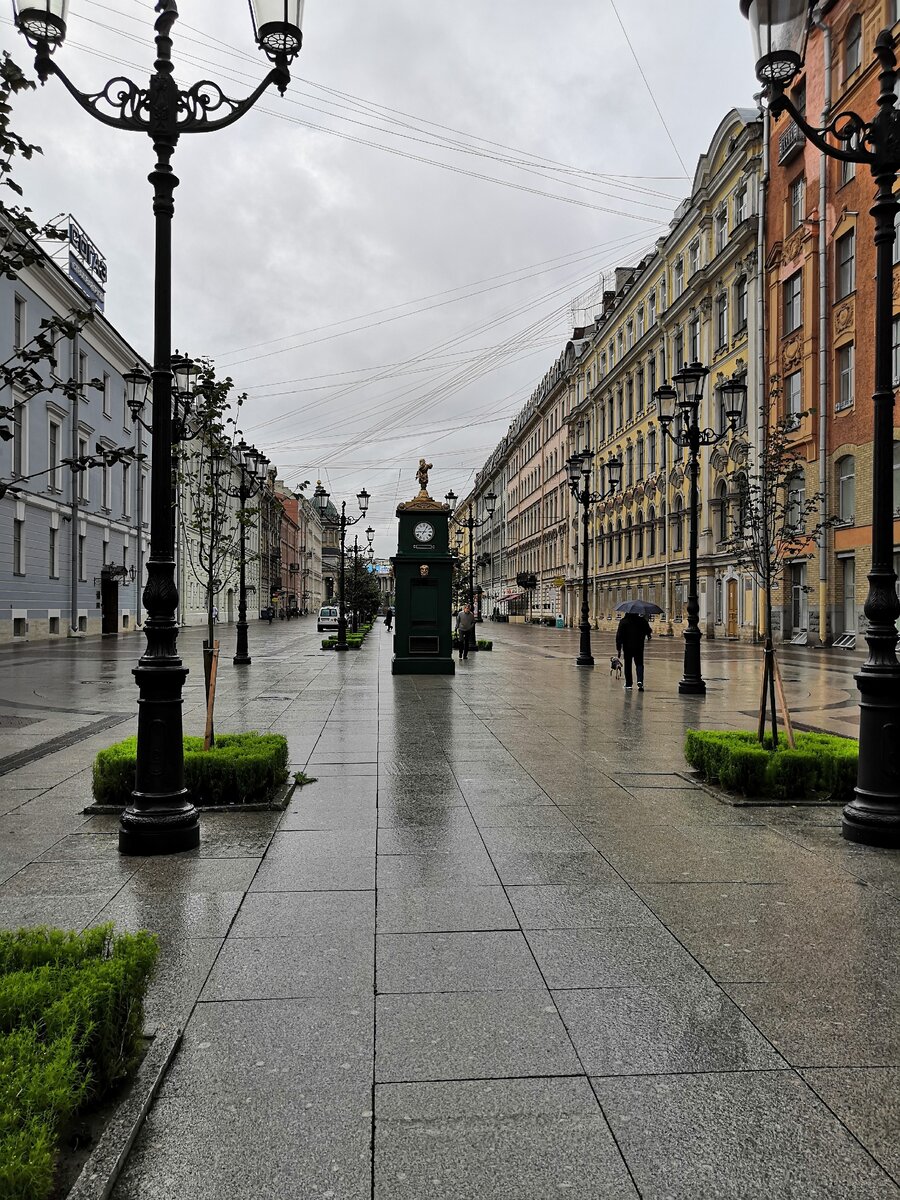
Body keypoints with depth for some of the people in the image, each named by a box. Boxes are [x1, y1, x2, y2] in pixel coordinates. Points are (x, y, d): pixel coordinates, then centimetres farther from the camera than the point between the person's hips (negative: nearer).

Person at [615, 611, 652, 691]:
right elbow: (649, 631, 6)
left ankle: (628, 685, 9)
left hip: (627, 647, -1)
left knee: (628, 666, 9)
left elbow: (619, 635, -8)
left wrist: (618, 648, -4)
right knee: (639, 664, 9)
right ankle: (640, 681, -14)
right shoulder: (642, 620, -2)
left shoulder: (623, 621, -5)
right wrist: (648, 637, 30)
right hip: (639, 647, 1)